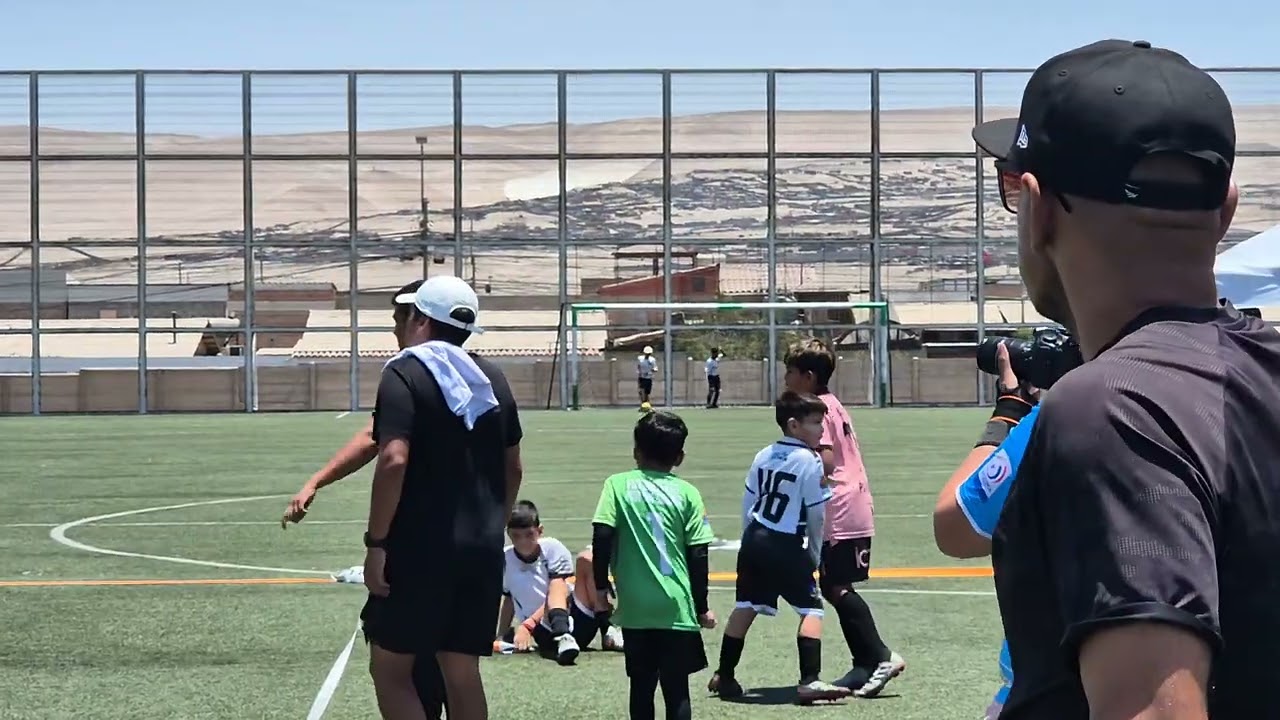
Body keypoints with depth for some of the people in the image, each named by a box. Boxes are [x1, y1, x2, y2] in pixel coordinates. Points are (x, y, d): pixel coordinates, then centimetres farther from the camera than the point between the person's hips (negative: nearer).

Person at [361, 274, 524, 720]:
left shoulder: (405, 374, -9)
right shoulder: (492, 380, 12)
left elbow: (393, 460, -20)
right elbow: (513, 469, 17)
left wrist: (376, 543, -16)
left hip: (420, 548, -6)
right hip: (483, 548, 6)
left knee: (389, 669, 2)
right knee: (462, 673, 10)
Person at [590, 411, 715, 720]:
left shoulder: (618, 485, 2)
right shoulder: (687, 493, 2)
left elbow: (602, 537, -8)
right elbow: (698, 555, -1)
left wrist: (601, 586, 4)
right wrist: (702, 607, 7)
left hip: (635, 607, 1)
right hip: (677, 607, -1)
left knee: (641, 686, 12)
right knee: (677, 689, 3)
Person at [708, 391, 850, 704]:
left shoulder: (764, 456, 10)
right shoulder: (810, 461, -10)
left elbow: (748, 503, 14)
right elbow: (816, 516, -6)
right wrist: (815, 554, 8)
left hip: (754, 540, 7)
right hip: (787, 547, -7)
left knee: (745, 606, 15)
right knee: (812, 608, -2)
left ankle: (723, 676, 21)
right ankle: (809, 681, -12)